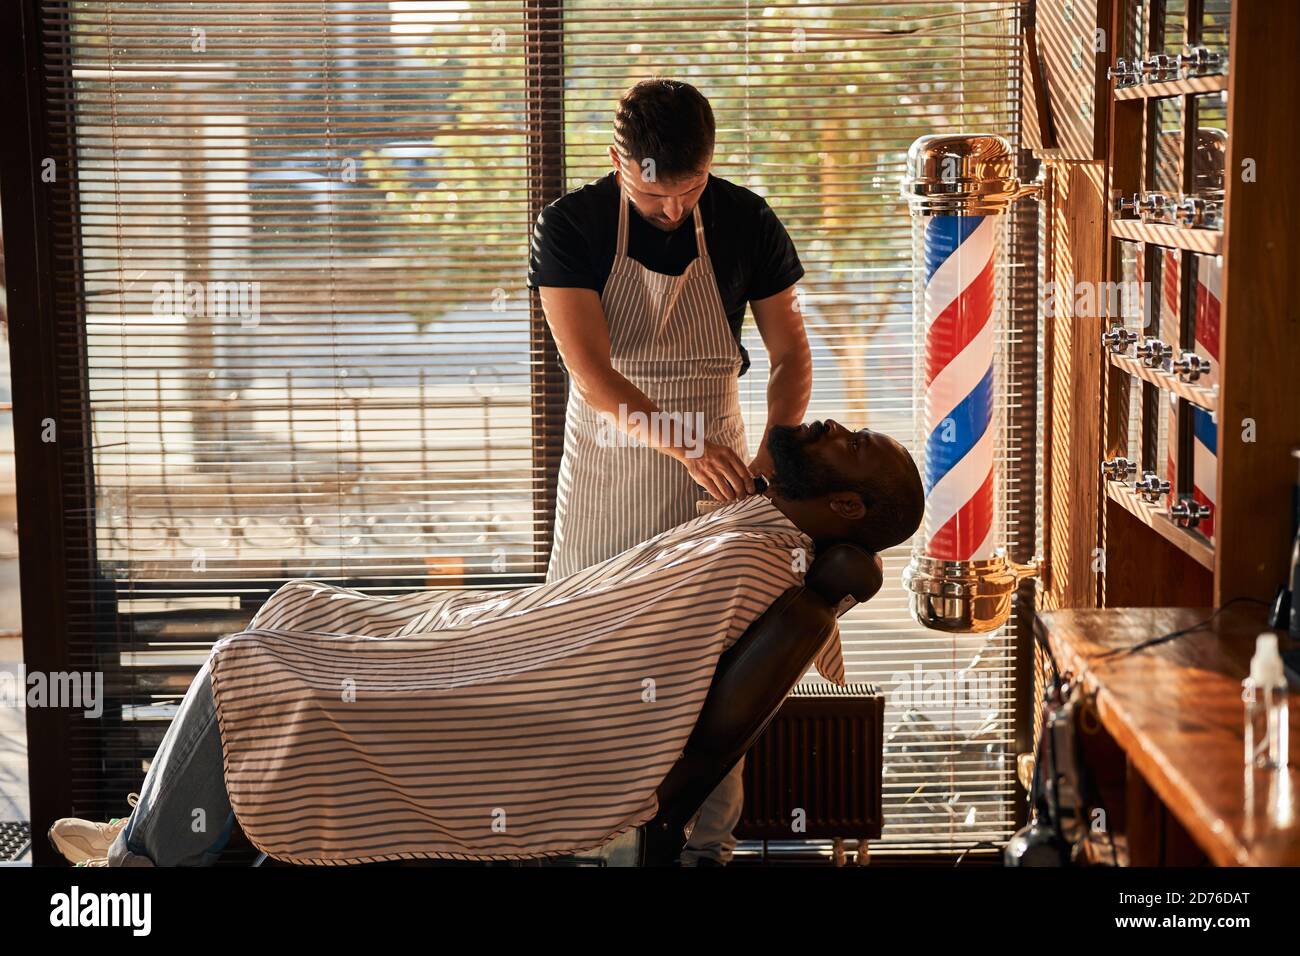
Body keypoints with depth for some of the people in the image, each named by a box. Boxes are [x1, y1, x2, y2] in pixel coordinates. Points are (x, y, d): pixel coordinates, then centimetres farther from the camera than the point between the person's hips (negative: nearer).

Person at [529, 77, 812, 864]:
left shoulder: (747, 223, -8)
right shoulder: (571, 226, -13)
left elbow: (792, 355, -2)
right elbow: (591, 373, -22)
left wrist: (776, 450, -20)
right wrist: (682, 445, -35)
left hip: (713, 455, 1)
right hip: (606, 456, 0)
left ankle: (712, 836, 12)